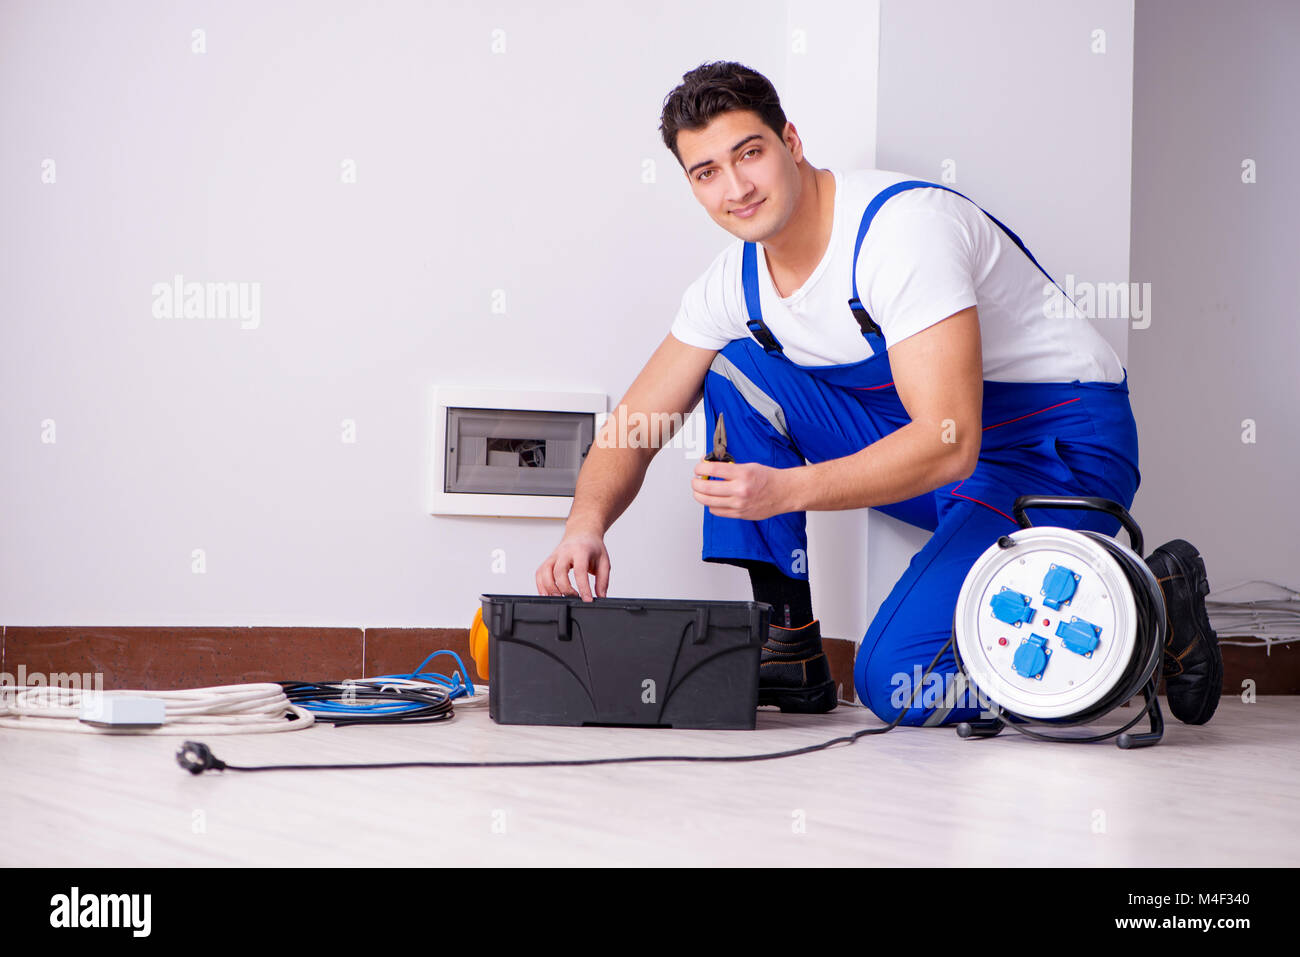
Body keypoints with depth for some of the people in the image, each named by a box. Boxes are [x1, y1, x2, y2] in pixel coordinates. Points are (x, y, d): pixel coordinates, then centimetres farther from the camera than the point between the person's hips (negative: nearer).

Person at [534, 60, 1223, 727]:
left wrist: (786, 489, -41)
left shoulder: (902, 228, -25)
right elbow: (636, 427, 3)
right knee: (736, 370, -5)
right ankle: (789, 650, -3)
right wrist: (586, 527, -18)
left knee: (895, 685, -22)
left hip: (1063, 447, -8)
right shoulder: (736, 281, 0)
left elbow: (949, 443, -32)